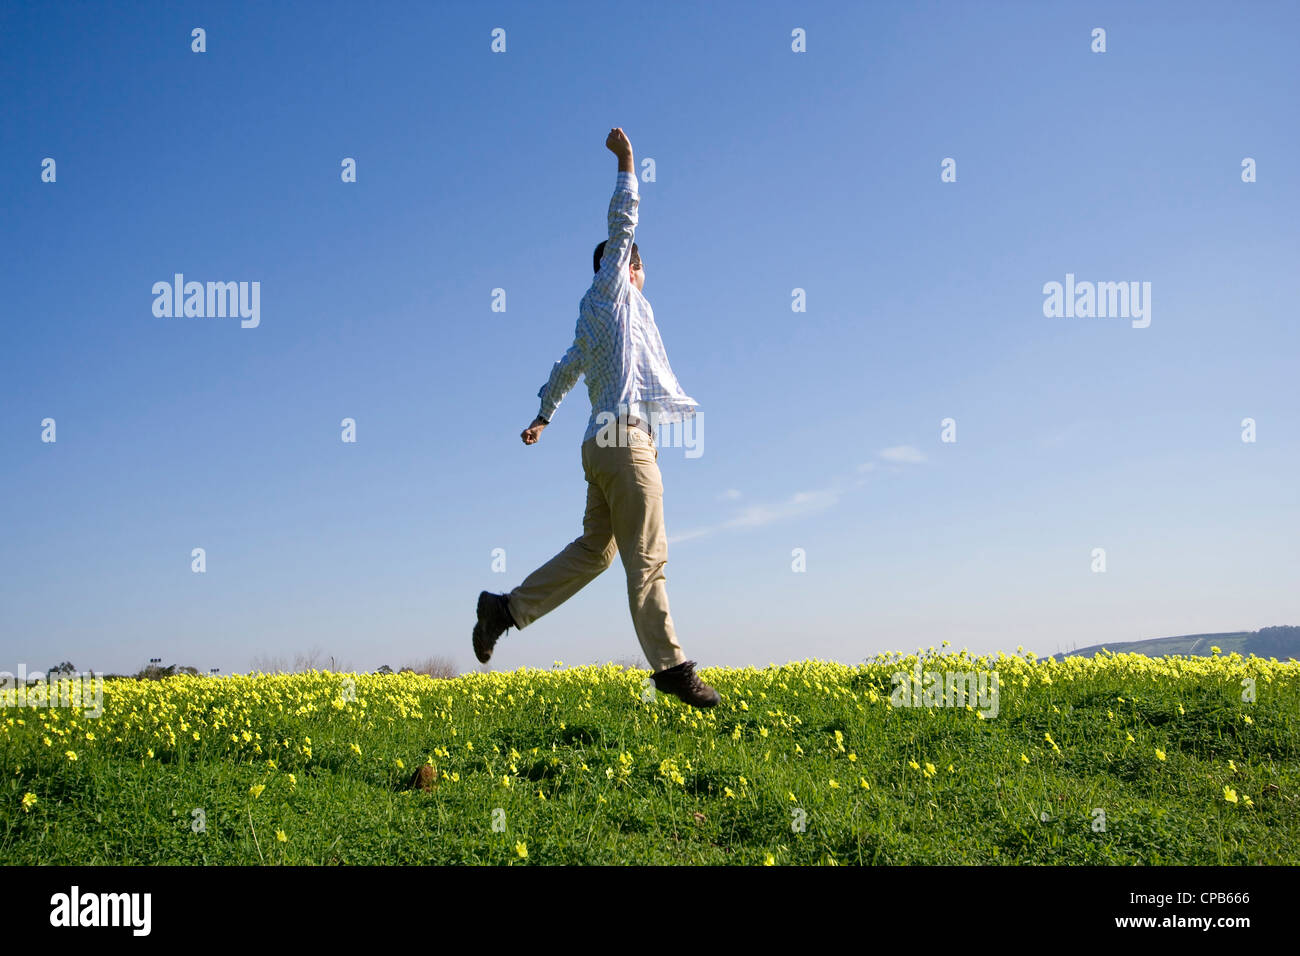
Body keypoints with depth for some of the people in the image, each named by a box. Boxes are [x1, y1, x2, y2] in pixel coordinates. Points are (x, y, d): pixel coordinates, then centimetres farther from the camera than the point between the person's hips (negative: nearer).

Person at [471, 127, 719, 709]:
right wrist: (626, 164, 9)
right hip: (624, 439, -9)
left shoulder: (593, 321, 26)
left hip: (605, 444, 9)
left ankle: (506, 609, 13)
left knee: (593, 550, 11)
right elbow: (621, 225, 0)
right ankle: (670, 667, -9)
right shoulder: (610, 291, 4)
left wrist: (543, 417, 51)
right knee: (646, 559, -10)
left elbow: (565, 370, 37)